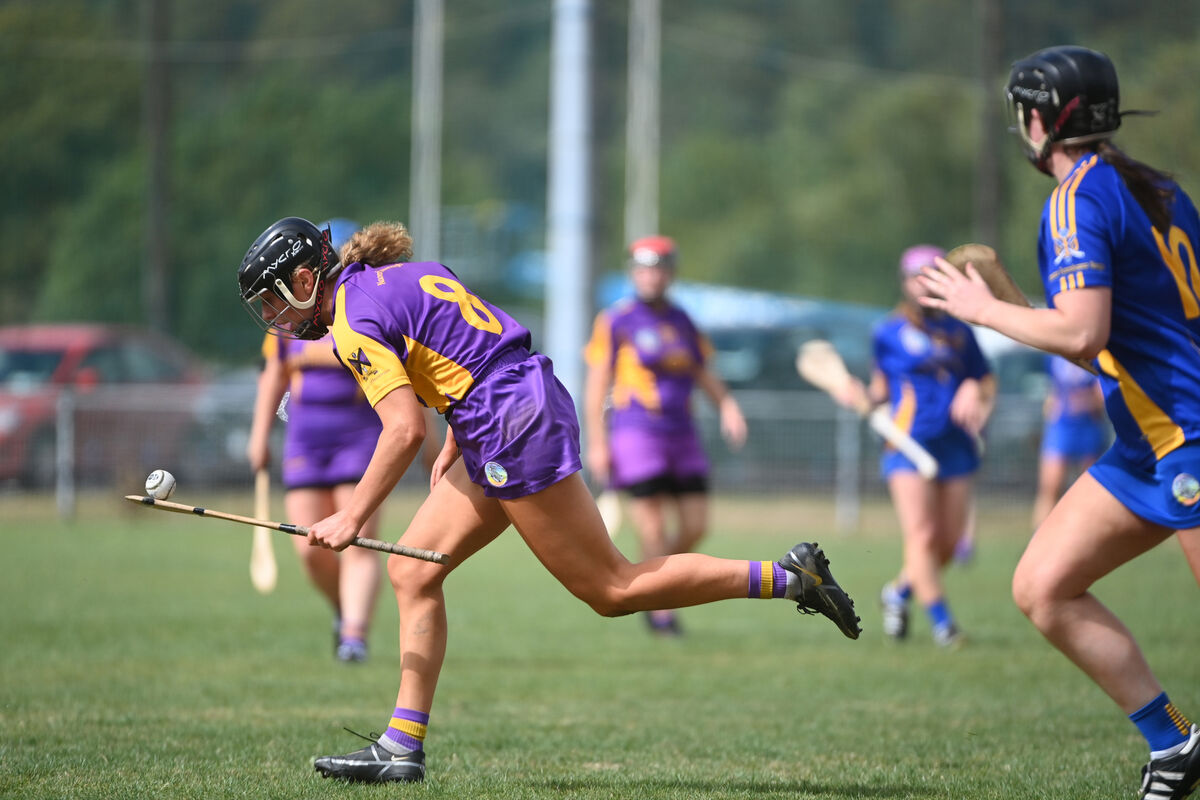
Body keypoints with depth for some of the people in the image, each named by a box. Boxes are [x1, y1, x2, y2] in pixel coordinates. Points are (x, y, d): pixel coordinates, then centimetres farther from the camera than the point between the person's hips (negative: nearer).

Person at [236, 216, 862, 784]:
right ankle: (403, 748, 6)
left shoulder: (354, 321, -12)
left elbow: (405, 430, -21)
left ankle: (789, 577, -4)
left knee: (612, 589, -5)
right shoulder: (400, 276, 17)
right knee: (411, 570, 8)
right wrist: (454, 449, 23)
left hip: (515, 429, -10)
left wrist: (351, 518, -16)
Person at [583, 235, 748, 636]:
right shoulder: (615, 320, -3)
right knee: (653, 528, -8)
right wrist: (596, 443, -10)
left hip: (681, 434, 6)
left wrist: (726, 404, 1)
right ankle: (660, 608, 5)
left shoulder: (681, 320, 13)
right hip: (636, 433, -6)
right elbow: (596, 384, -4)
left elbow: (702, 373, 20)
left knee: (695, 527, 3)